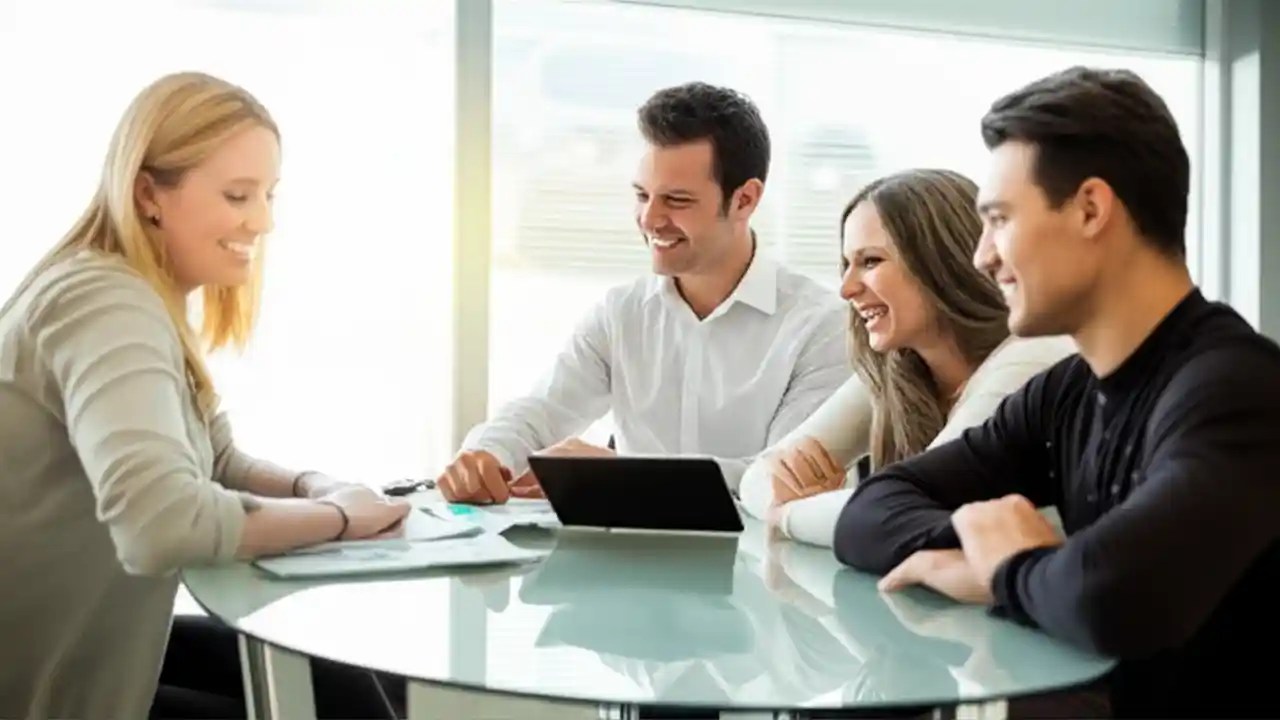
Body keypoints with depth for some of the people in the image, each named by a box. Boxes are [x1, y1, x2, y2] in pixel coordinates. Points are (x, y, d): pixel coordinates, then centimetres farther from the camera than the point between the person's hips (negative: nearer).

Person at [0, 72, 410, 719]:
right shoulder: (108, 305, -26)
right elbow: (163, 525, -41)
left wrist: (314, 486, -8)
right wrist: (335, 514, -25)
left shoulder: (151, 302, 8)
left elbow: (216, 461, 13)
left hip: (92, 656, 9)